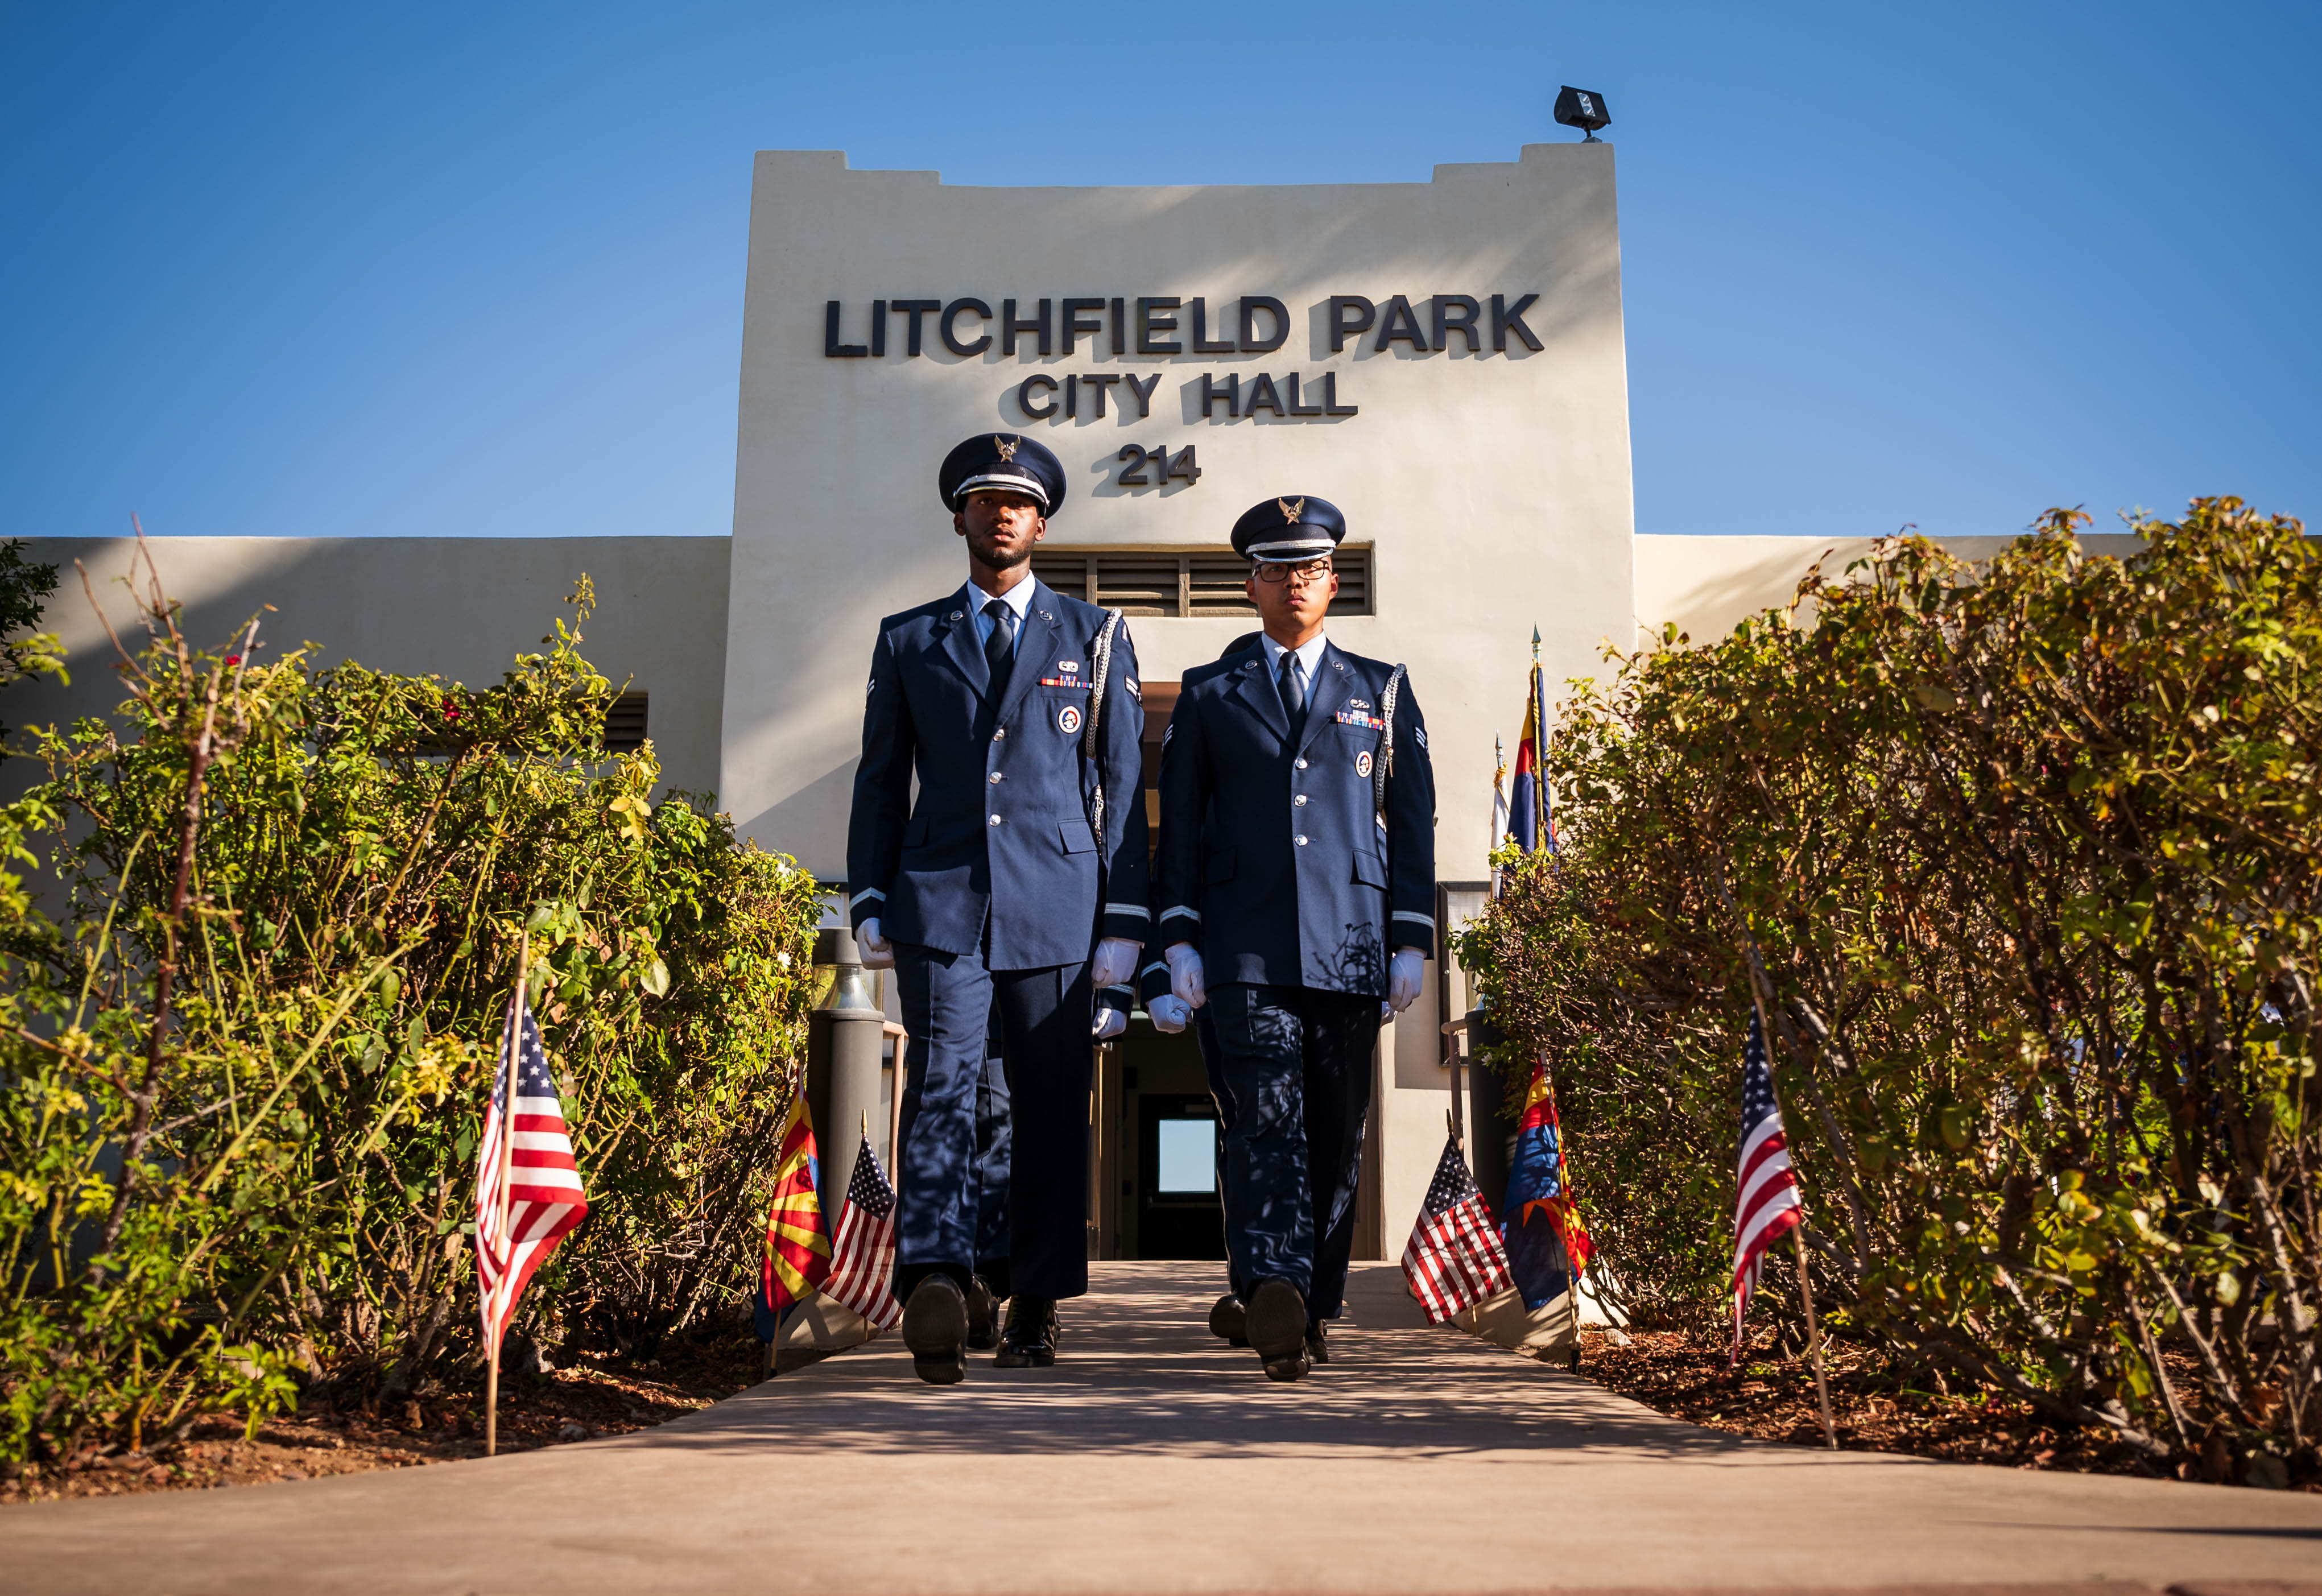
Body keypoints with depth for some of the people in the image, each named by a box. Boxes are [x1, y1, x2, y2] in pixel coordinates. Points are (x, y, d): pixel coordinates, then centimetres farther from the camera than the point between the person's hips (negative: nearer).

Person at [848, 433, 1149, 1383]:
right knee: (942, 1086, -15)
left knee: (1051, 1109, 3)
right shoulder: (907, 640, 14)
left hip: (1056, 903, 0)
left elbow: (1122, 787, 8)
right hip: (939, 902, 0)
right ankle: (935, 1287, -27)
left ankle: (1036, 1310, 14)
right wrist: (870, 905, 2)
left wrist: (1124, 922, 1)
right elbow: (879, 783, 13)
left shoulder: (1094, 637, 11)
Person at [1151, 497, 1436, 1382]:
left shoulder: (1383, 691, 15)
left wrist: (1412, 942, 3)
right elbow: (1179, 825, 11)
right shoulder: (1208, 695, 14)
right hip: (1248, 949, -1)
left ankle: (1314, 1308, 16)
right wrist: (1179, 938, 1)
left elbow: (1412, 824, 11)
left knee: (1336, 1134, 5)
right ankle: (1274, 1292, -27)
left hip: (1350, 944, 2)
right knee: (1266, 1117, -16)